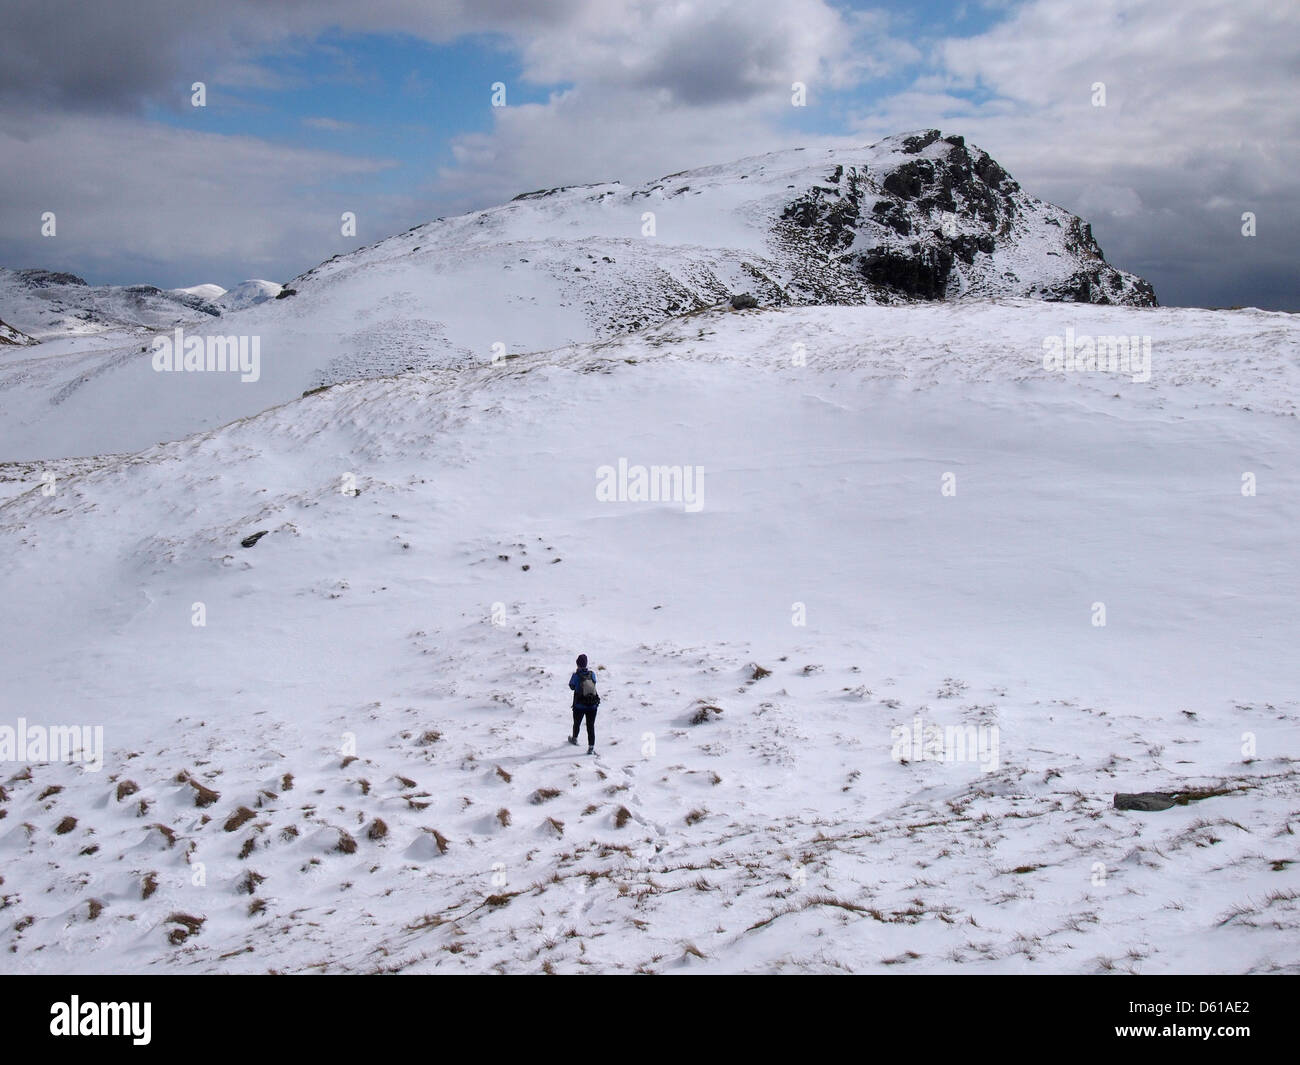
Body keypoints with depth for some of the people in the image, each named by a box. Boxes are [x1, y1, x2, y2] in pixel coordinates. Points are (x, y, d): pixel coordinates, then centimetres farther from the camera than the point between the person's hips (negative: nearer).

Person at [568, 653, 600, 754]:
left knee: (577, 723, 24)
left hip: (579, 705, -1)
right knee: (591, 726, 5)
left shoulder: (576, 675, -15)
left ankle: (574, 739, 47)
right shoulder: (592, 674, -6)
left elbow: (572, 686, 2)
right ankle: (591, 747, -1)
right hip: (592, 705, 1)